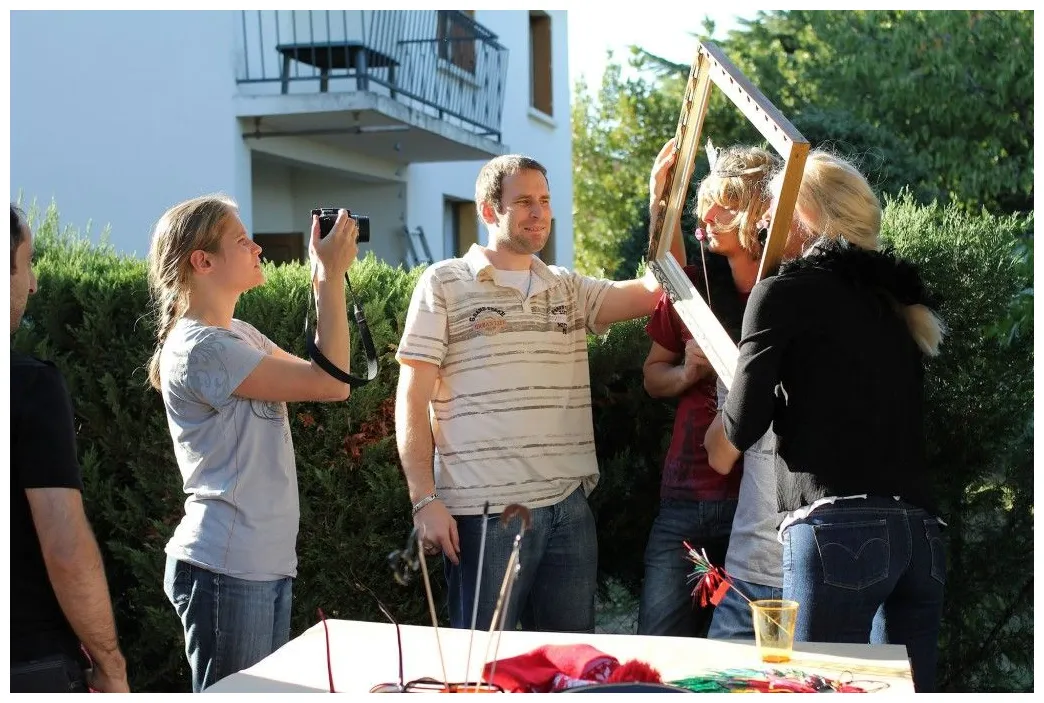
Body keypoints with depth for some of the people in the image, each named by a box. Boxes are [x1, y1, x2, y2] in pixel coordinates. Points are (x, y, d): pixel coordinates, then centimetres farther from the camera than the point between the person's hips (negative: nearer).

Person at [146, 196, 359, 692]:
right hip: (227, 570, -10)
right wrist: (332, 276, -13)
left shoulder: (239, 334, 12)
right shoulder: (200, 348, -17)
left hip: (267, 563, 10)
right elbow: (330, 383, -19)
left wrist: (325, 282, 10)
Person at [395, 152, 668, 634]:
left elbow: (656, 290, 3)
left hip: (570, 509, 4)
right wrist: (425, 500, -10)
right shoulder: (445, 284, 1)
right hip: (484, 514, -4)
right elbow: (412, 401, -3)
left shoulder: (569, 290, 15)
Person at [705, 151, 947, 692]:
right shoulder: (894, 299, 20)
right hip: (921, 529, 7)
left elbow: (741, 425, 0)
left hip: (838, 527, -7)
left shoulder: (784, 292, 1)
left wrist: (718, 440, 22)